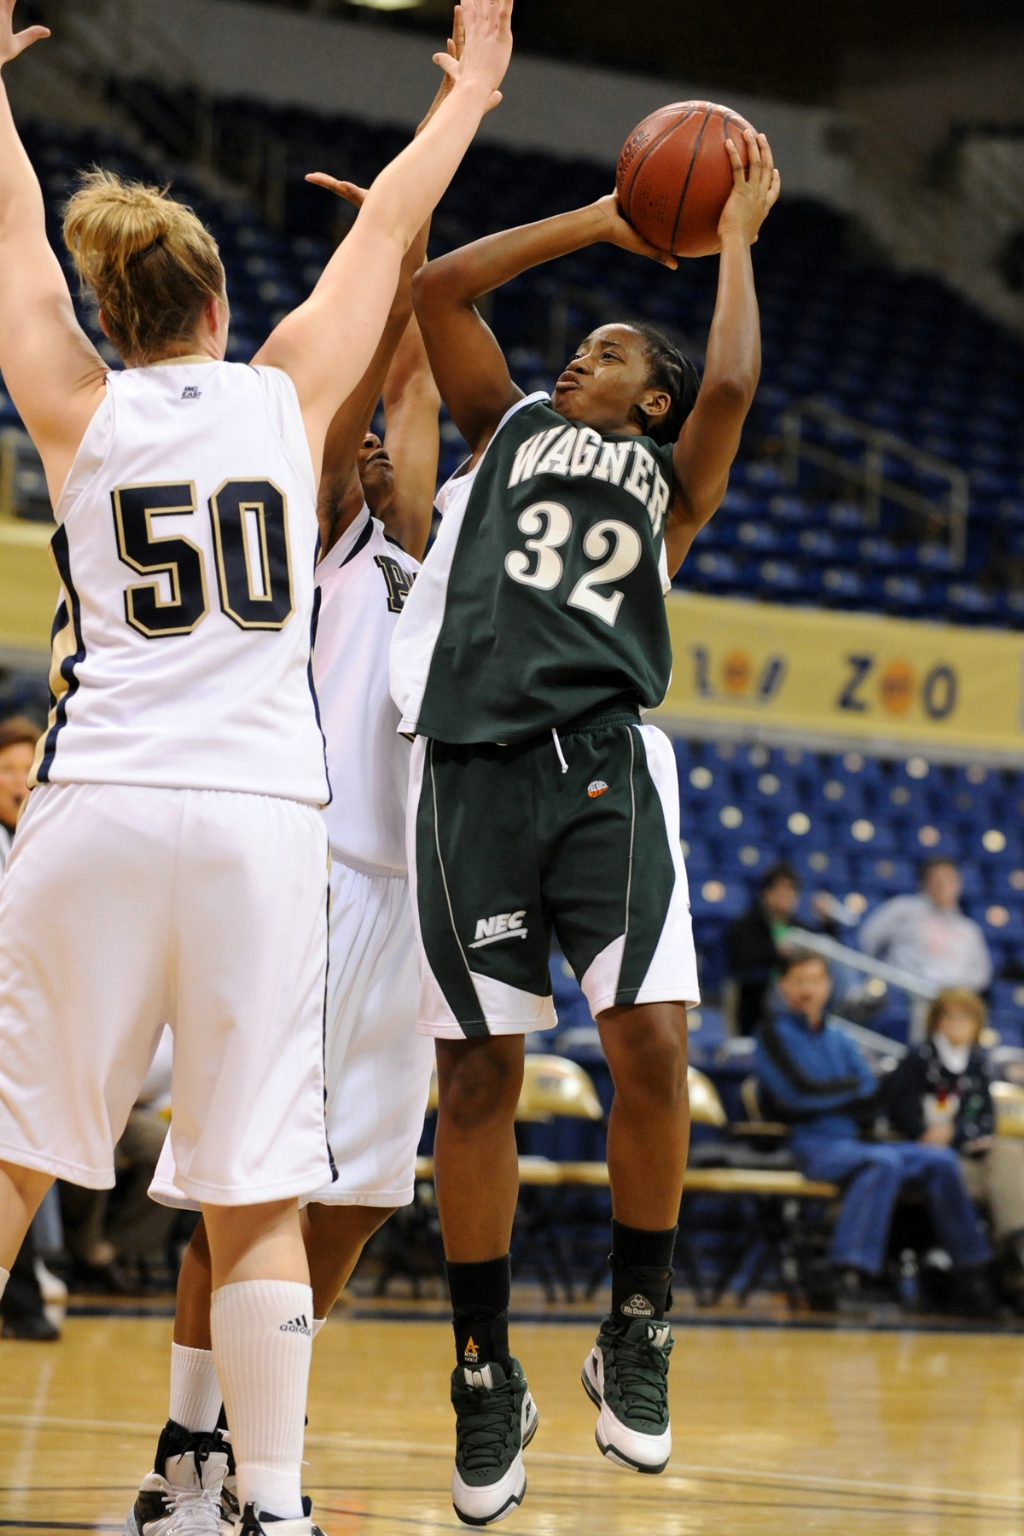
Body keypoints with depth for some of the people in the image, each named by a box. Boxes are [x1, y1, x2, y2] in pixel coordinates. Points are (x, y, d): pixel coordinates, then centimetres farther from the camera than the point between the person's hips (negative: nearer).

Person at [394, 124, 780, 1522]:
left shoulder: (671, 479, 20)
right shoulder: (512, 428, 25)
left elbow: (732, 382, 1)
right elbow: (439, 288, 18)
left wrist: (735, 235, 13)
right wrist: (606, 221, 22)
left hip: (605, 761, -1)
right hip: (472, 765, 1)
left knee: (652, 1045, -16)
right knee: (477, 1075, -1)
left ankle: (635, 1334, 2)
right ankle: (486, 1380, 10)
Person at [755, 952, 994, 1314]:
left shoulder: (839, 1041, 22)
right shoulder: (774, 1034, 5)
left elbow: (872, 1103, 9)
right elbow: (799, 1090, -11)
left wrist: (823, 1100, -8)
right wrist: (851, 1086, 3)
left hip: (852, 1142, 6)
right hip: (812, 1147, -6)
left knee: (940, 1160, -11)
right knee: (886, 1161, -35)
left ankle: (969, 1276, -10)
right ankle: (850, 1268, -42)